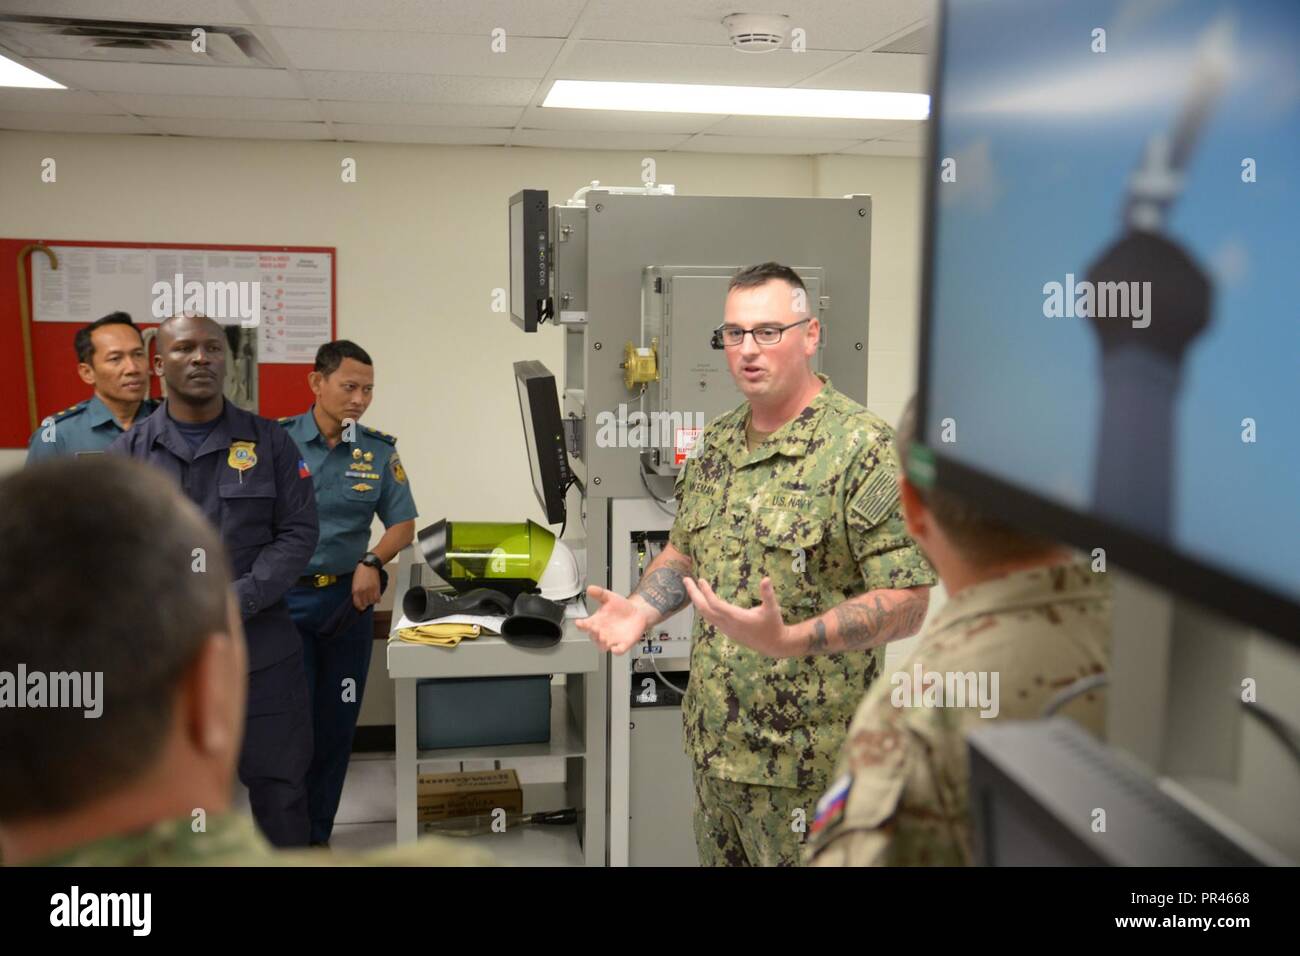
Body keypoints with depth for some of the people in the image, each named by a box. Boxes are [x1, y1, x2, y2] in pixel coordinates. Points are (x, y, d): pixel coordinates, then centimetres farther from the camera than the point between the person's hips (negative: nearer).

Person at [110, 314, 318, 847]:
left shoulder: (270, 442, 2)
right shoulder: (126, 454, 3)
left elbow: (298, 533, -2)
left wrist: (238, 602, -15)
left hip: (262, 649, 0)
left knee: (279, 784, 9)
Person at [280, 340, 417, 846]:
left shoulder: (379, 450, 1)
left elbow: (403, 524, 5)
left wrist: (372, 562, -12)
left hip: (349, 600, 3)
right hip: (286, 600, -3)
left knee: (337, 724, 10)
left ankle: (317, 834, 26)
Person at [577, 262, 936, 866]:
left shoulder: (864, 449, -15)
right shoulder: (715, 444, 7)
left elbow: (906, 603, -18)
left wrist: (787, 640, -31)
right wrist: (642, 608, -2)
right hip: (713, 745, 7)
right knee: (720, 856, 20)